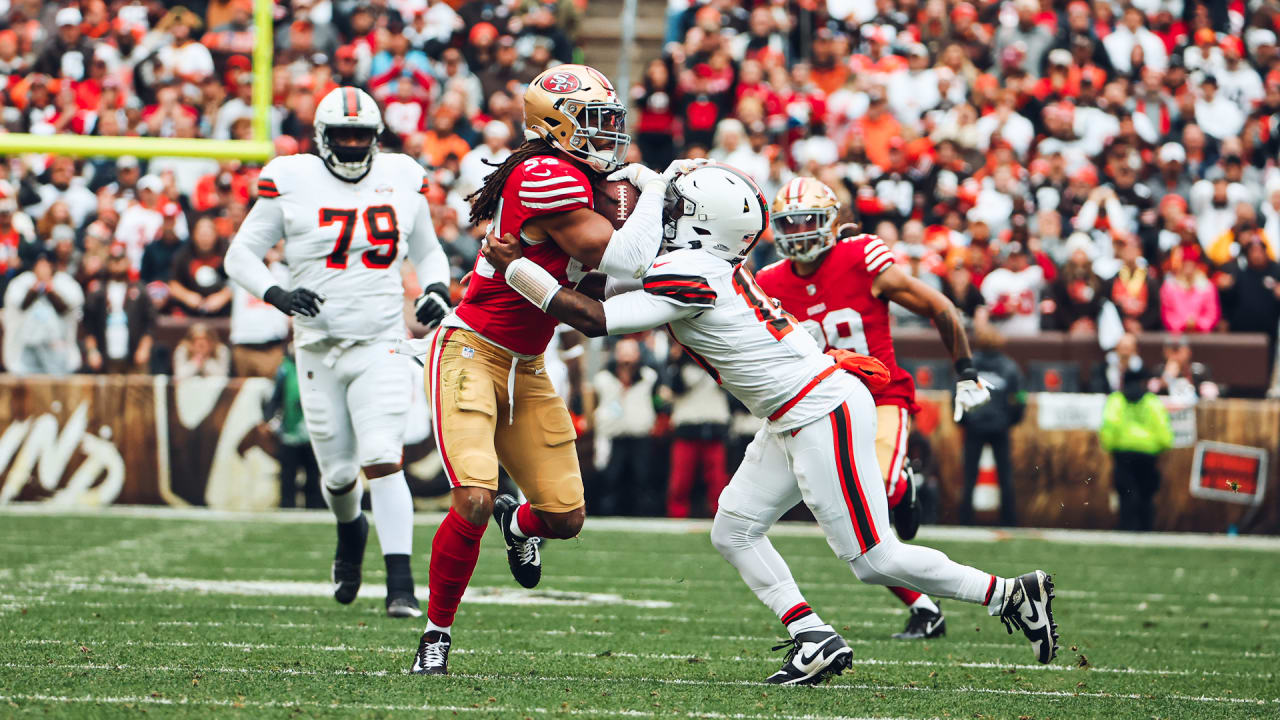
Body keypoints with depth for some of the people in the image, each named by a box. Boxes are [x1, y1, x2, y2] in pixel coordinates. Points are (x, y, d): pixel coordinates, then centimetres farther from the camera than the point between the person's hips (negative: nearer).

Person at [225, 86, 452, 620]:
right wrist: (277, 294, -16)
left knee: (383, 462, -16)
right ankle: (350, 531, 43)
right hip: (319, 348, 0)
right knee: (338, 471, 7)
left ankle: (401, 586, -18)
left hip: (381, 345, 0)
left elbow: (427, 251, 20)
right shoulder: (292, 182, -3)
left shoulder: (402, 180, 5)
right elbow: (241, 255, 2)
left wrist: (437, 287, -1)